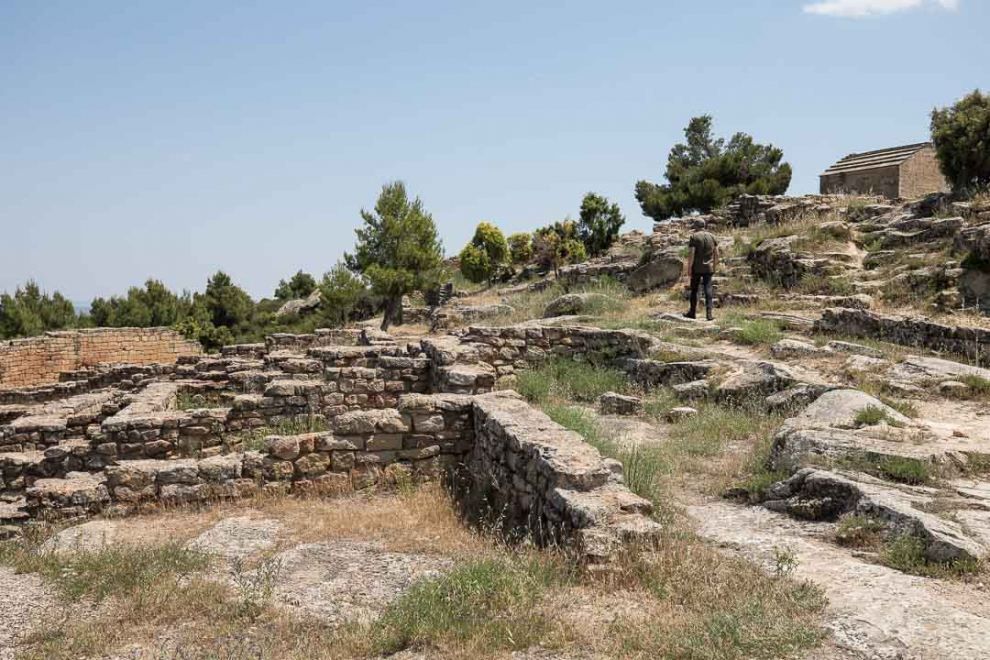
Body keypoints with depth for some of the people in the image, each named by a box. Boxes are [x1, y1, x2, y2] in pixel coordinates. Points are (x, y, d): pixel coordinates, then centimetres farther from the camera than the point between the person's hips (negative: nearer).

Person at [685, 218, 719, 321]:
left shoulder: (694, 237, -7)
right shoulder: (712, 237, 7)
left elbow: (691, 254, -14)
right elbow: (716, 253, 8)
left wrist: (689, 269, -11)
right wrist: (715, 266, 18)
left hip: (696, 268, -3)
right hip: (708, 268, 3)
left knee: (694, 290, 8)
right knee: (708, 289, 2)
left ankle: (693, 312, 16)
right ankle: (709, 313, -7)